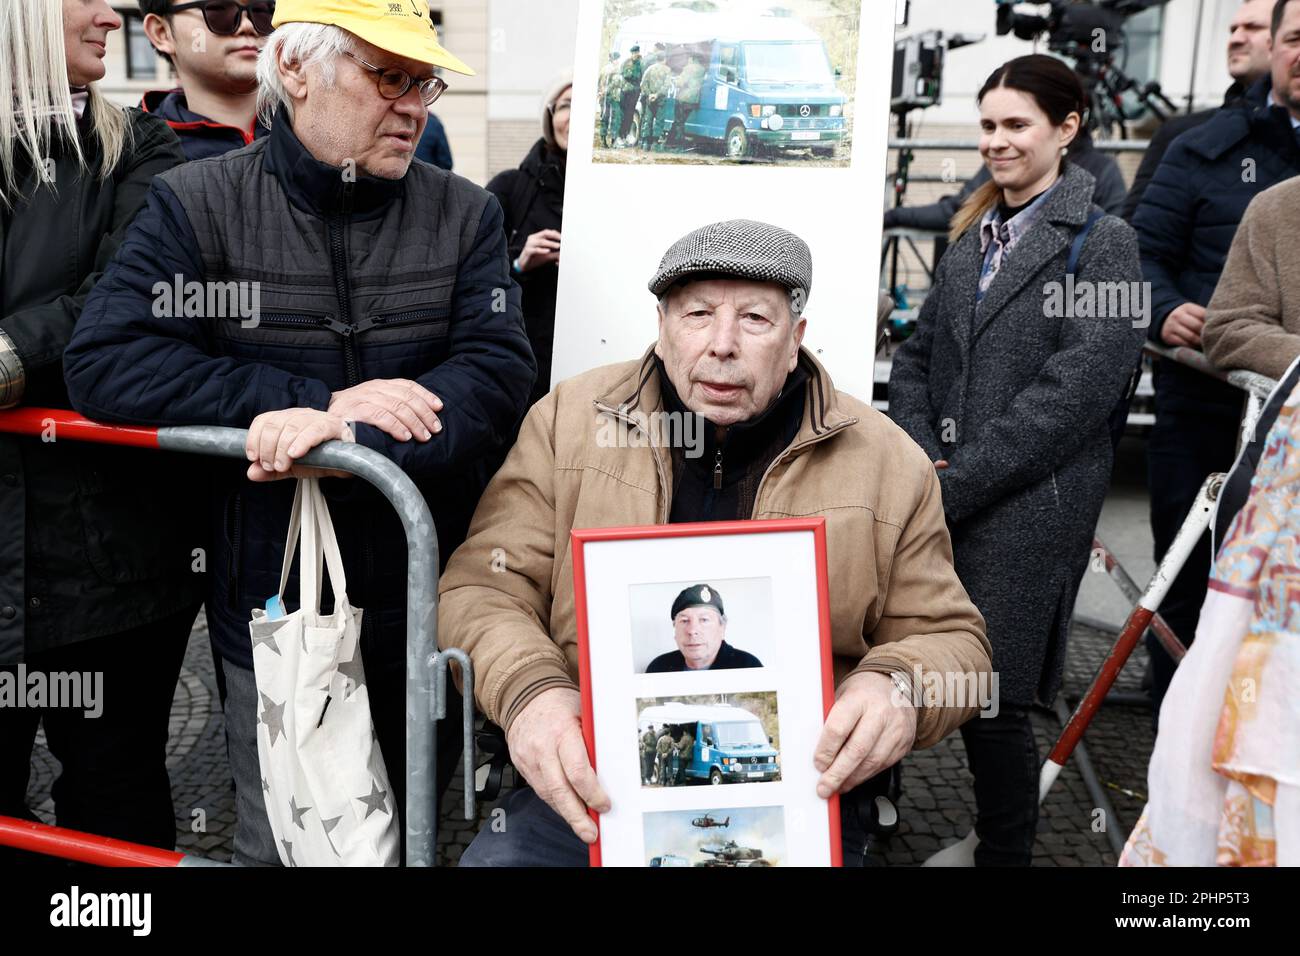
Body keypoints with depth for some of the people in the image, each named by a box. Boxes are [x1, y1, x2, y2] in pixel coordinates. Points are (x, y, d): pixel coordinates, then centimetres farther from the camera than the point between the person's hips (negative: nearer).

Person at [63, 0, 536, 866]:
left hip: (428, 602, 2)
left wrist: (353, 438, -29)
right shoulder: (199, 204, -4)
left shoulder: (466, 214, 2)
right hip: (273, 608, -2)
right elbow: (103, 363, -15)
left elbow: (500, 371, -11)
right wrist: (321, 401, -22)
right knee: (282, 849, 13)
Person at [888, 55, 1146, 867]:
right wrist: (922, 459, -5)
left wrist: (959, 481, -14)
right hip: (940, 501, 6)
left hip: (1026, 508, -5)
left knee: (996, 700, 0)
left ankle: (1005, 852, 19)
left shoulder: (1104, 242, -3)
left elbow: (1077, 387, -14)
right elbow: (917, 358, 13)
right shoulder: (972, 238, 16)